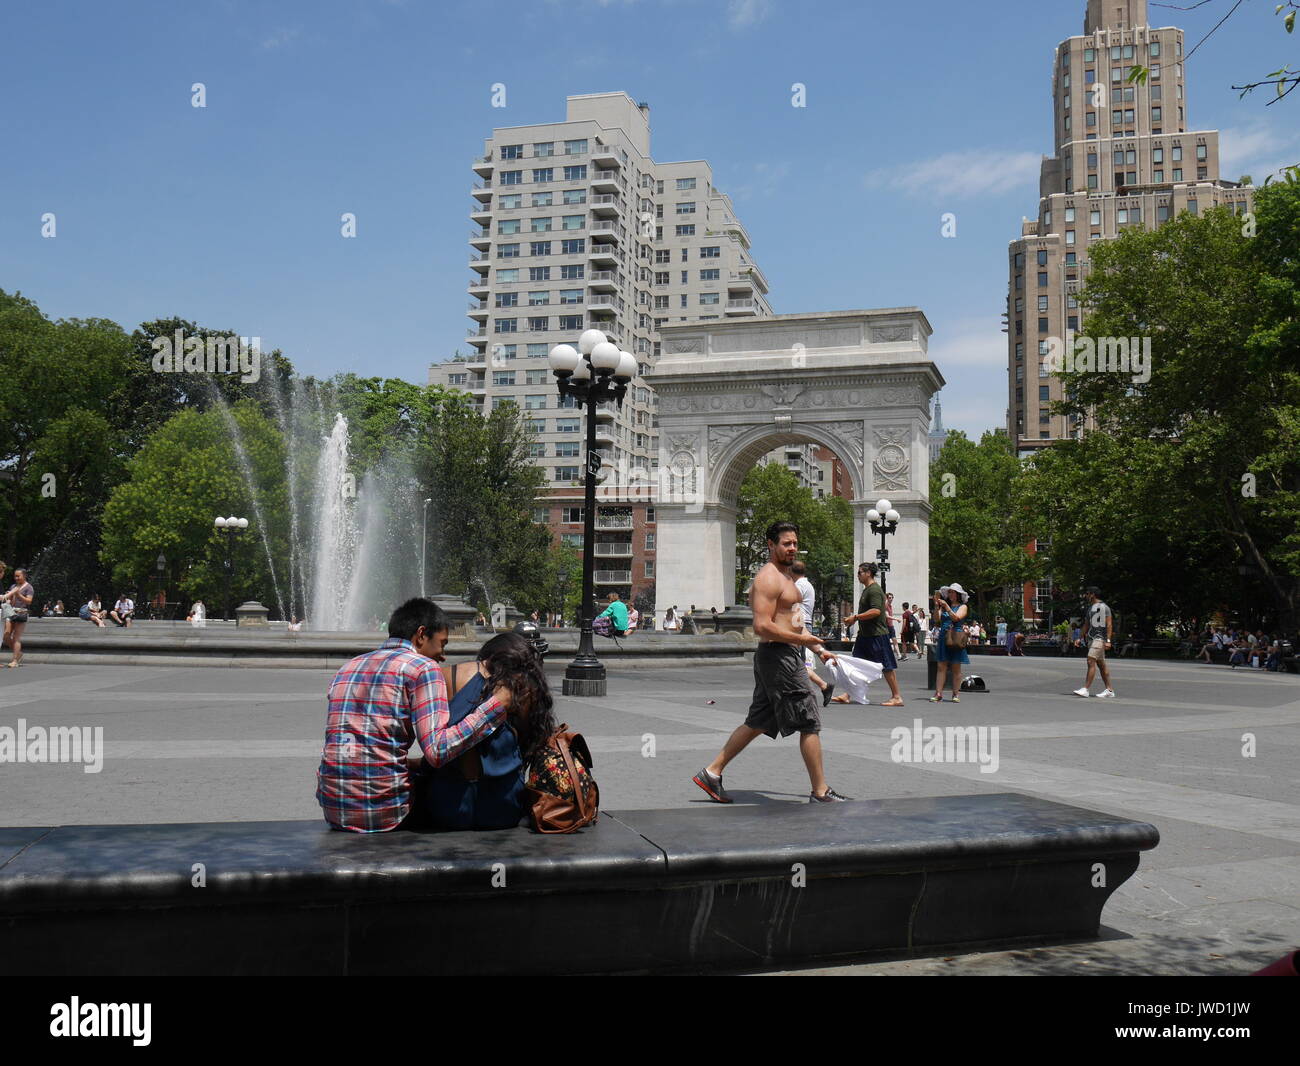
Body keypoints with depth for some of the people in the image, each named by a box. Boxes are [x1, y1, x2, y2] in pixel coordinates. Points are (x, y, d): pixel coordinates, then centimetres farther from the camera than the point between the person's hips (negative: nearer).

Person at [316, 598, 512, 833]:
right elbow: (437, 751, -17)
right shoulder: (422, 667, -5)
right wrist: (496, 704, -12)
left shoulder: (347, 668, 16)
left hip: (332, 810, 6)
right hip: (384, 814, -6)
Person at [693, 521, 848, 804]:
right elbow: (762, 626, -24)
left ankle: (712, 772, 18)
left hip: (777, 658, 11)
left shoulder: (784, 576, 19)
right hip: (778, 656, -11)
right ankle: (820, 792, 4)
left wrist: (818, 649, 21)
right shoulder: (768, 578, -15)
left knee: (757, 723, 14)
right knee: (810, 724, -4)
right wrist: (800, 639, -17)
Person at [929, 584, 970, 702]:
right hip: (943, 638, 2)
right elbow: (936, 618, -2)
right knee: (941, 667, -1)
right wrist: (936, 606, -14)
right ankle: (938, 694, -4)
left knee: (956, 668, 2)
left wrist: (946, 606, -15)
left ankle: (956, 694, 8)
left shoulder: (962, 607, 5)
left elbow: (956, 618, -12)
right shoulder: (944, 606, 12)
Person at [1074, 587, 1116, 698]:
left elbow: (1109, 624, -11)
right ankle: (1109, 690, 14)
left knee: (1091, 661, -16)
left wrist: (1108, 640, -18)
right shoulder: (1090, 607, 18)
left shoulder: (1104, 607, -7)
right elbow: (1087, 625, 23)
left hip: (1100, 638, -9)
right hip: (1091, 638, 9)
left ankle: (1086, 689, -19)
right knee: (1101, 664, 9)